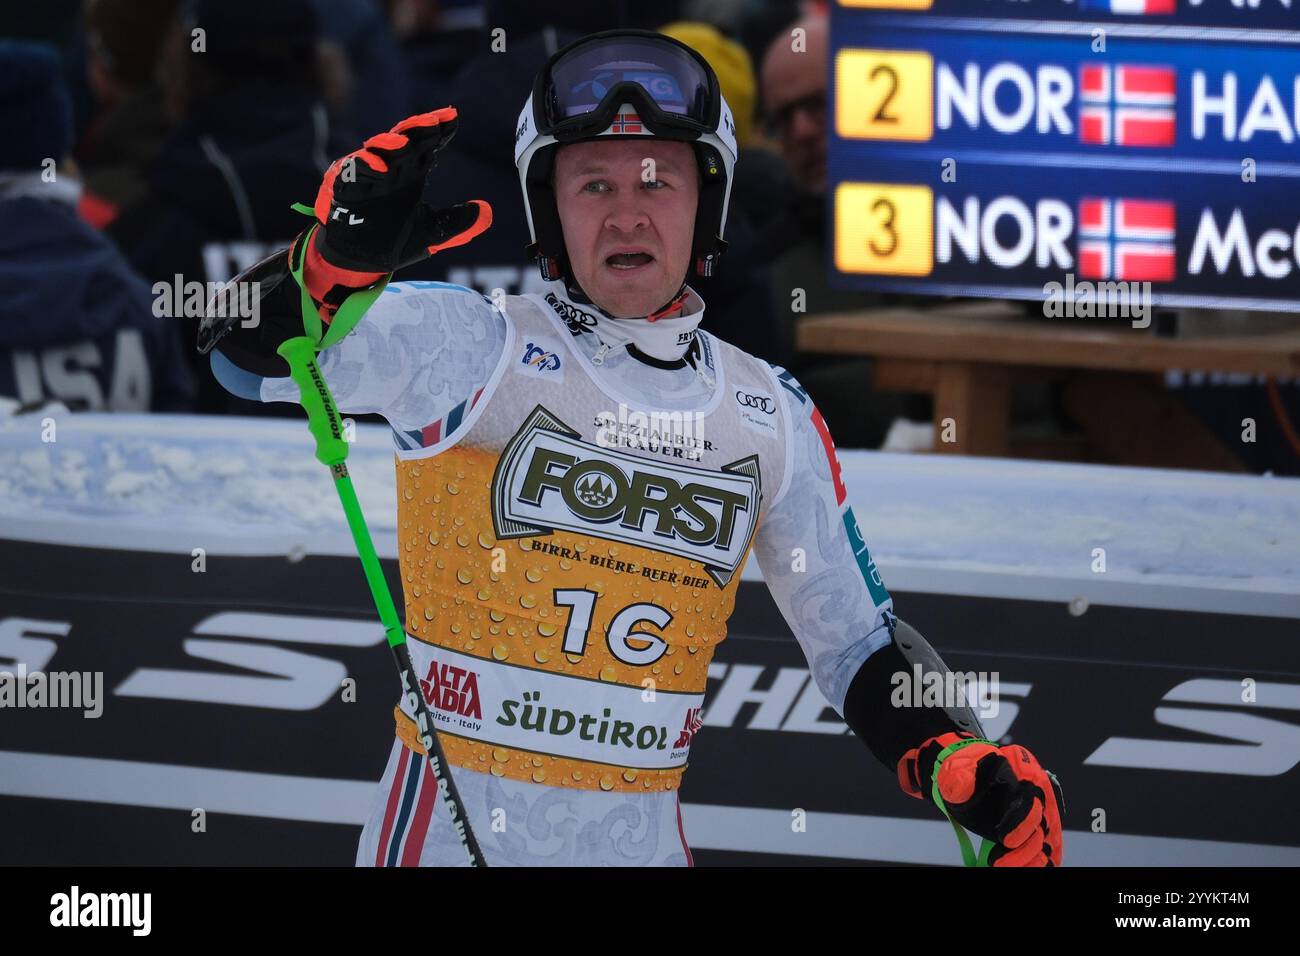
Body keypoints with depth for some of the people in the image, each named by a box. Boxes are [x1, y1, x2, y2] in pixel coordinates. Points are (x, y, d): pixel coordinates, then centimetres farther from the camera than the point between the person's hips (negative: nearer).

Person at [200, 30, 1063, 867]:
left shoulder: (772, 419, 9)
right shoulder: (475, 348, -5)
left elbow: (860, 645, 14)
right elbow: (250, 349, -17)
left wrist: (974, 770, -3)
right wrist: (339, 256, -38)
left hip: (638, 841, 4)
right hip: (450, 835, -4)